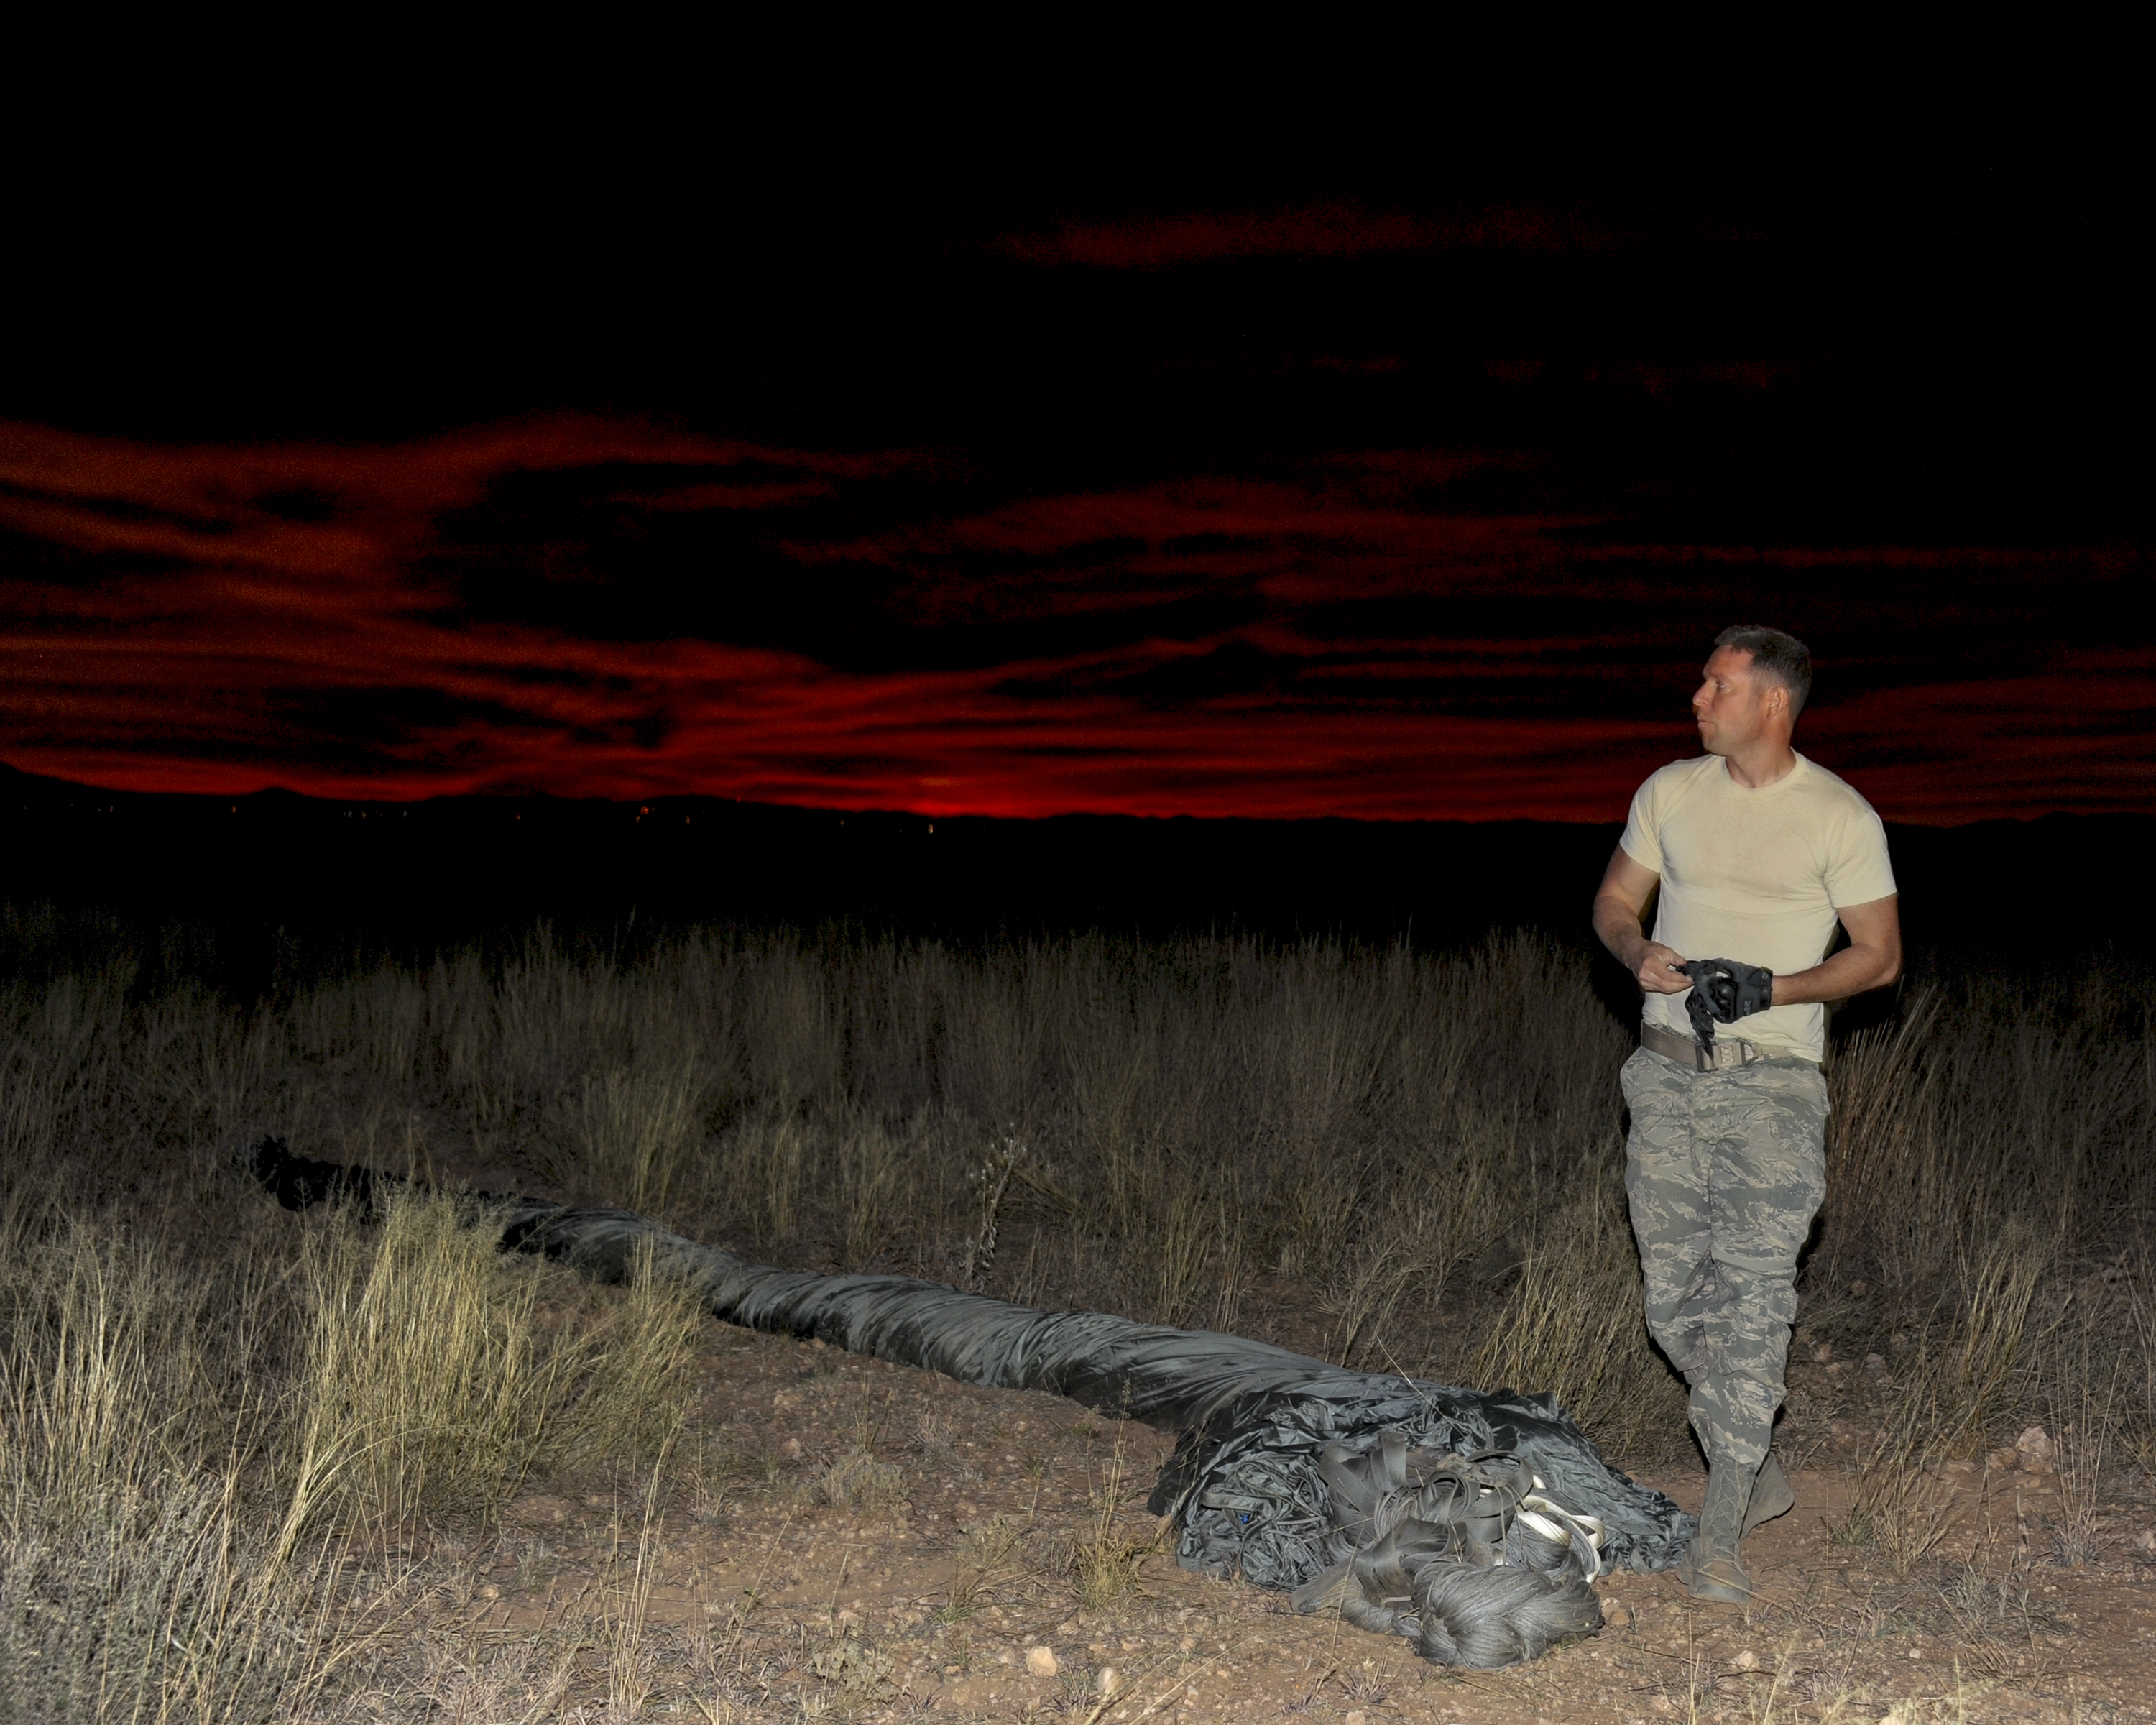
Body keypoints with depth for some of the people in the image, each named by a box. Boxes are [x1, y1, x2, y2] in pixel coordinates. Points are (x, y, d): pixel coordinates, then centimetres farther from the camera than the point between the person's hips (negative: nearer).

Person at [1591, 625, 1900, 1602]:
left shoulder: (1841, 817, -5)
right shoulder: (1670, 792, 7)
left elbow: (1880, 955, -1)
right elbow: (1614, 900, 16)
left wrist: (1776, 987, -16)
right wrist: (1638, 955, -6)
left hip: (1771, 1082, -4)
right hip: (1667, 1076, 5)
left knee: (1752, 1294, -10)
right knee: (1674, 1297, 7)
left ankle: (1720, 1534, -4)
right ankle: (1758, 1475, 27)